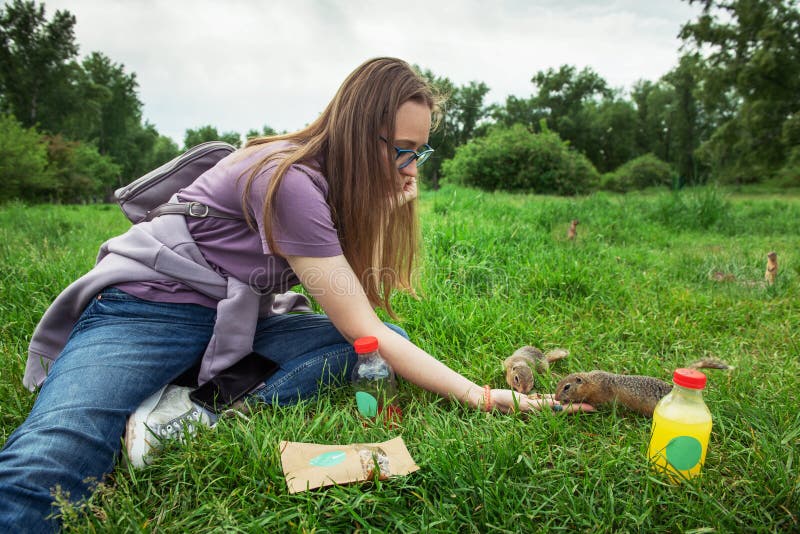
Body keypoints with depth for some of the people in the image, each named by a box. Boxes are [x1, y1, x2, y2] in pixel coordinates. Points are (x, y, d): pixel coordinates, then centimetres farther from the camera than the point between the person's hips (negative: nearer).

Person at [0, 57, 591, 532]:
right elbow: (361, 330, -23)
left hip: (241, 318, 10)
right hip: (150, 306, -9)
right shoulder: (290, 180, -23)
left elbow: (361, 305, 0)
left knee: (395, 341, -15)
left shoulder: (345, 186, 5)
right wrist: (482, 397, -24)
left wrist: (386, 214, -11)